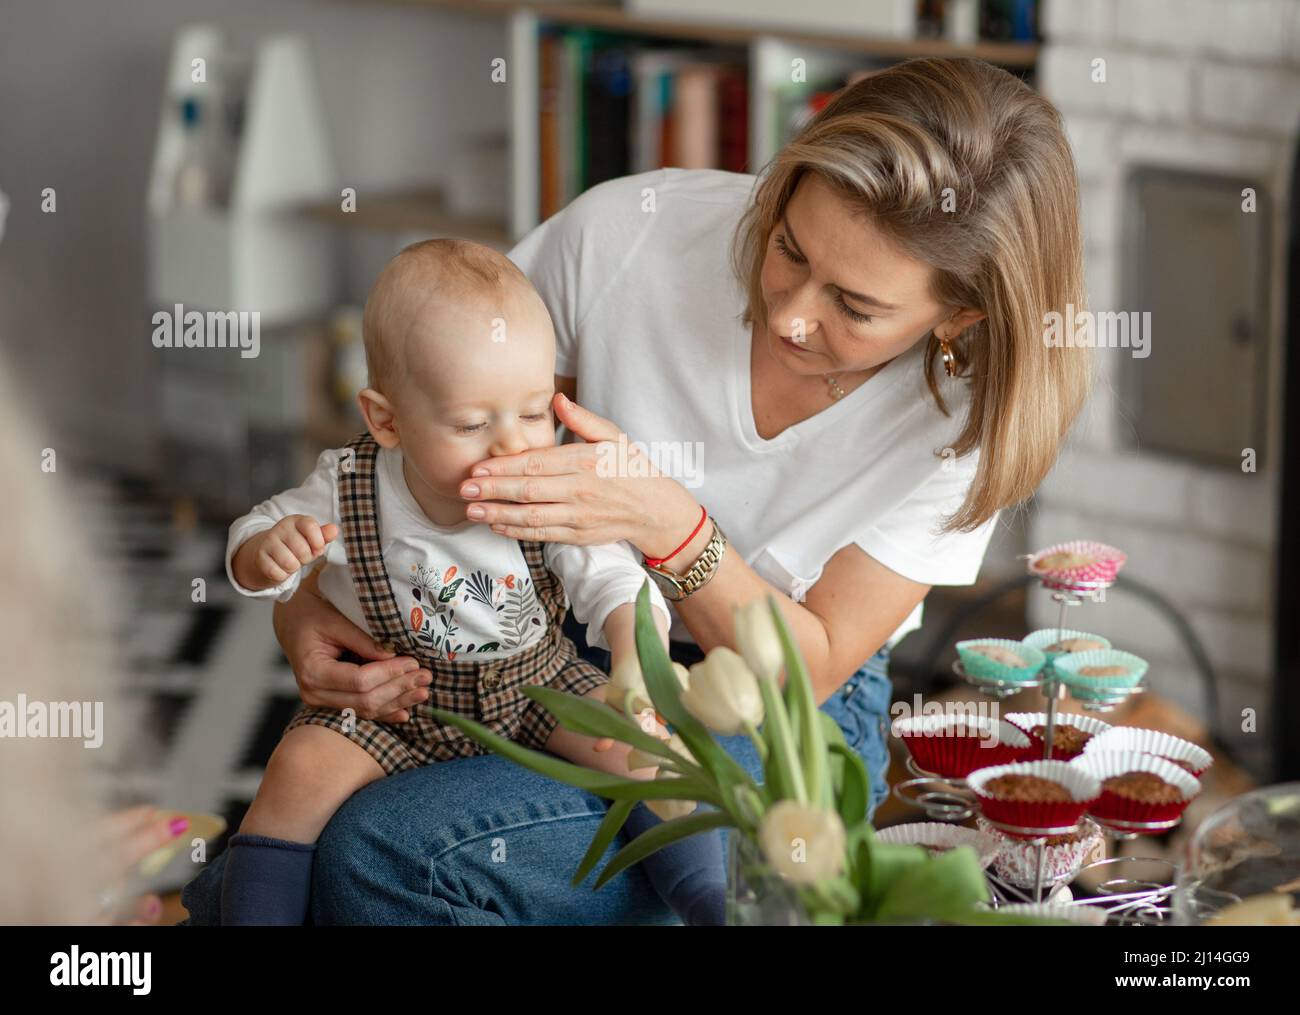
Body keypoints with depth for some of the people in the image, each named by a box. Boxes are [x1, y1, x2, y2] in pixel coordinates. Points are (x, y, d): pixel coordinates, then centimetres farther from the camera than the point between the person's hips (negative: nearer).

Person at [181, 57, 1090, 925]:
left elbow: (805, 670, -12)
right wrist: (307, 607, -19)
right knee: (229, 896, -17)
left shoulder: (969, 416, -19)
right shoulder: (624, 236, -18)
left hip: (771, 729, -2)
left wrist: (672, 528, -30)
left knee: (383, 857, -26)